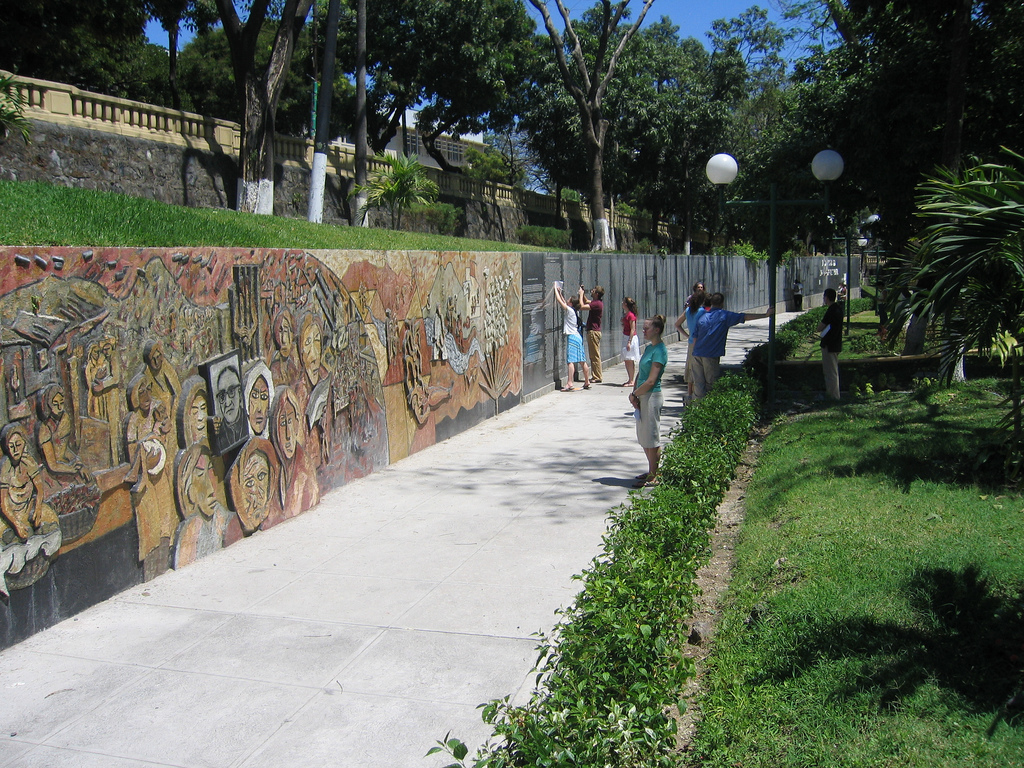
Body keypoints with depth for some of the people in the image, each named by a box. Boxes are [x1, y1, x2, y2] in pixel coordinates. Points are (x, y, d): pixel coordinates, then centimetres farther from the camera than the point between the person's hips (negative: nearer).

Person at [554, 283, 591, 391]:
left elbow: (560, 301, -6)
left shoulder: (570, 310, -9)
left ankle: (570, 384, -22)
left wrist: (556, 289, 6)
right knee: (582, 361, 12)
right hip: (577, 336, 9)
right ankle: (587, 382, 18)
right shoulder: (575, 311, 13)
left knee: (570, 361, -15)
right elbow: (565, 302, 30)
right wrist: (560, 292, 30)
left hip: (572, 337, -9)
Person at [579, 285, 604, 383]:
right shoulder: (596, 302, 12)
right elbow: (586, 302, 31)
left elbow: (582, 306, -25)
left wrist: (581, 294, -12)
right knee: (593, 355, 14)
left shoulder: (597, 304, -19)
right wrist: (582, 293, 17)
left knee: (595, 355, -7)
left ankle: (597, 378, -4)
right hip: (593, 330, 10)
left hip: (594, 331, -10)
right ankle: (595, 376, 19)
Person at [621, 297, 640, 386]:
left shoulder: (631, 315, -16)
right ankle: (631, 380, 18)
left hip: (631, 338, -10)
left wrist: (629, 342, -21)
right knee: (626, 360, 11)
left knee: (630, 360, -7)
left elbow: (632, 329, -19)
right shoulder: (625, 314, 12)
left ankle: (632, 381, -3)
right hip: (625, 338, 10)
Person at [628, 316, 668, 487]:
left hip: (652, 396, -9)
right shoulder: (649, 347, 12)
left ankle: (653, 477, 7)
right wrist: (634, 393, 2)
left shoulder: (659, 351, -16)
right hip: (642, 396, 10)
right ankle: (652, 472, 27)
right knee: (644, 438, 16)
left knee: (651, 438, -2)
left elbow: (651, 381, -20)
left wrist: (634, 395, -10)